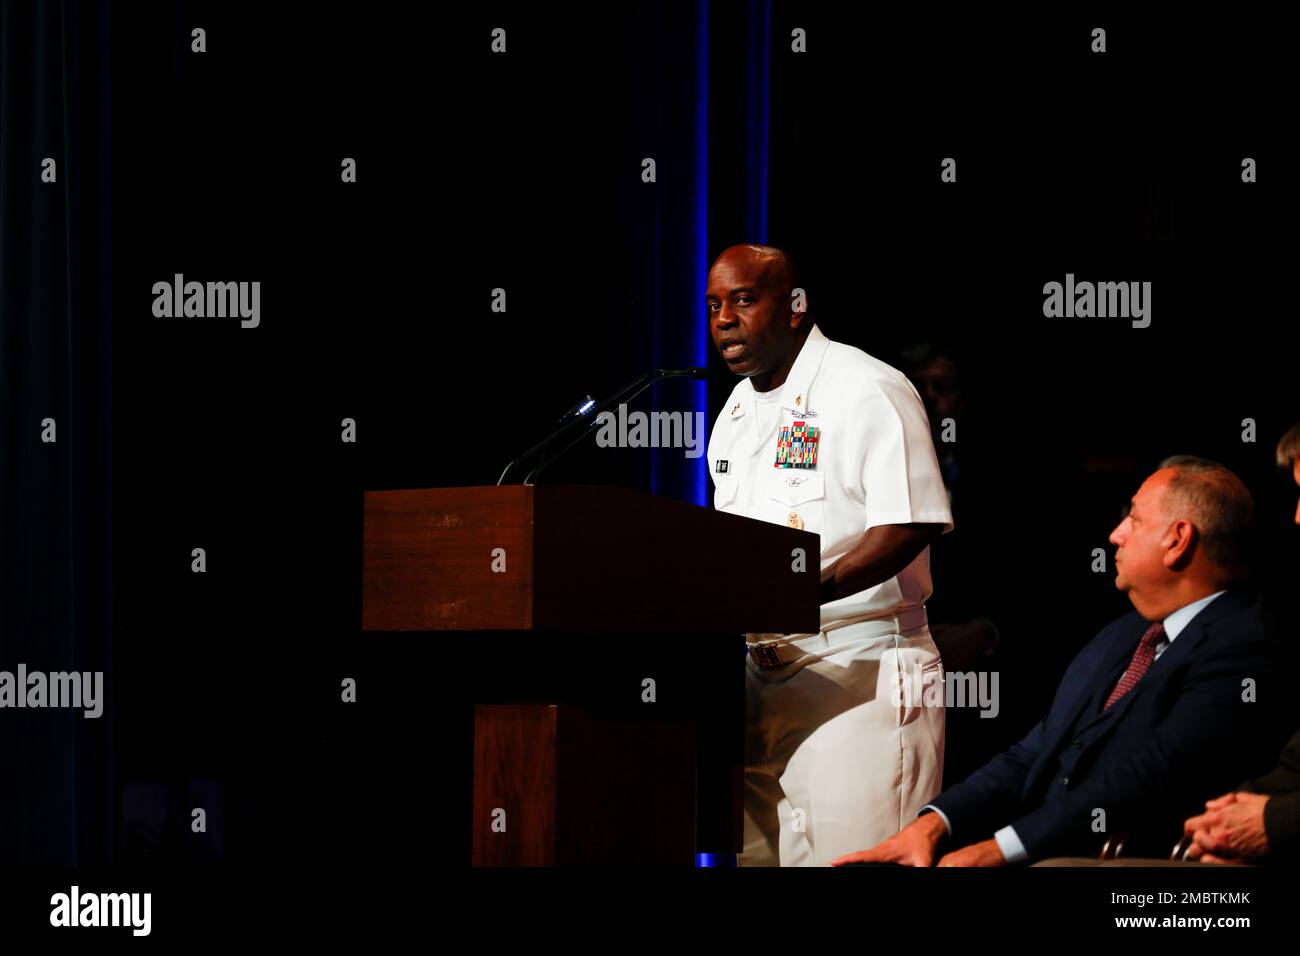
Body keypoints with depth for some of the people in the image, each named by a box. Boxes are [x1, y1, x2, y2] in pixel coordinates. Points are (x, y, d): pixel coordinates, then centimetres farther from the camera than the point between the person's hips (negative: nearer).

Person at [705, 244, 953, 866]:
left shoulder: (867, 391, -9)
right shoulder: (737, 409, 17)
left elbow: (908, 528, -18)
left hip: (861, 671, -8)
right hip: (761, 669, 8)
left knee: (853, 856, -11)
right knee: (761, 853, 7)